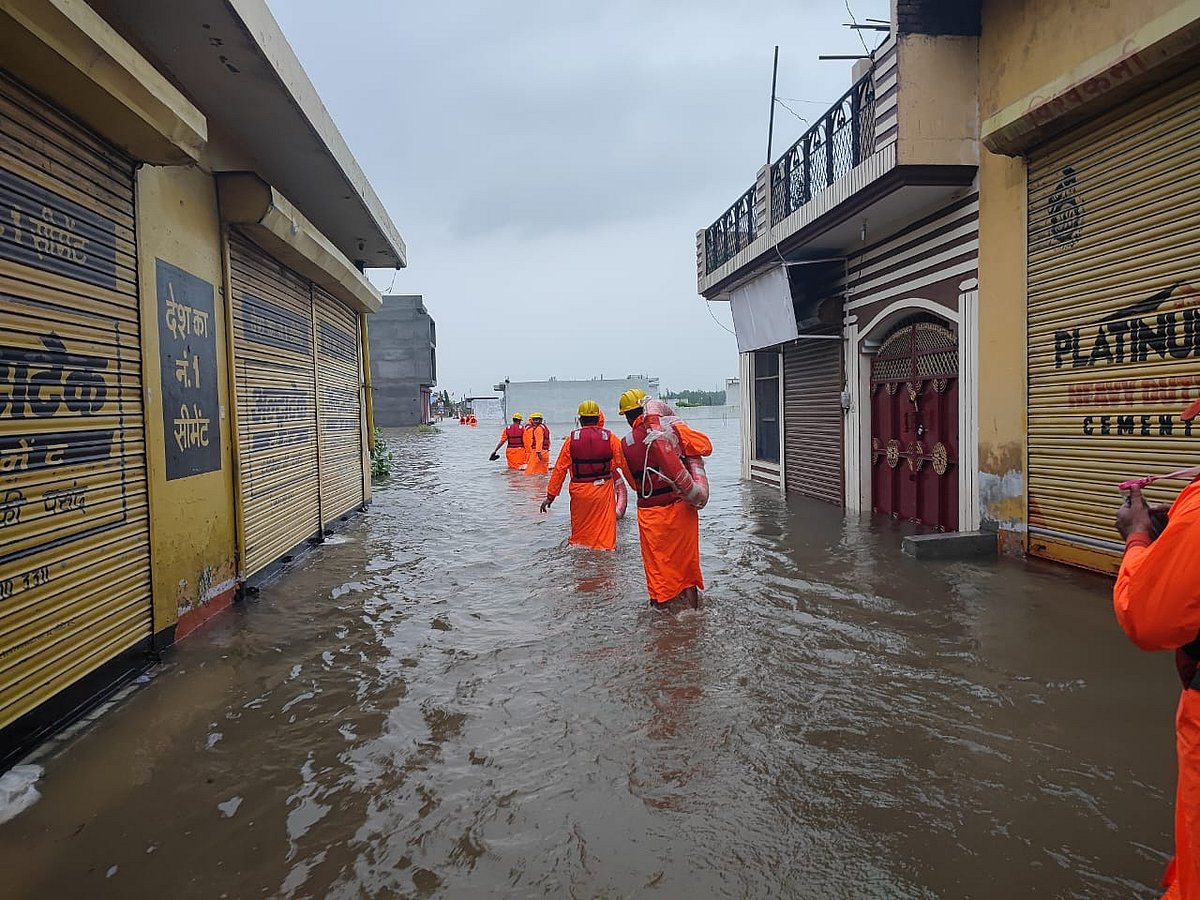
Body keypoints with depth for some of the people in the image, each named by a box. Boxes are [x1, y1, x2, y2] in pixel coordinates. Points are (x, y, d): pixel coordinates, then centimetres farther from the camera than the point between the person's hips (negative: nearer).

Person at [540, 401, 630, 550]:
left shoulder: (572, 439, -2)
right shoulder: (610, 438, -4)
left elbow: (560, 469, -2)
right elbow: (625, 464, -5)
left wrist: (550, 496, 2)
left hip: (580, 492, 1)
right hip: (603, 491, -1)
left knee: (579, 534, 16)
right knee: (605, 533, 7)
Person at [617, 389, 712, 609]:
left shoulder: (625, 445, -5)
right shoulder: (674, 430, -9)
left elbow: (633, 483, 5)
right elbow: (706, 446, 1)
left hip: (650, 512, 0)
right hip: (681, 507, 1)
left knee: (657, 565, 13)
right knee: (687, 560, 16)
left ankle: (661, 605, 23)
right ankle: (692, 605, 25)